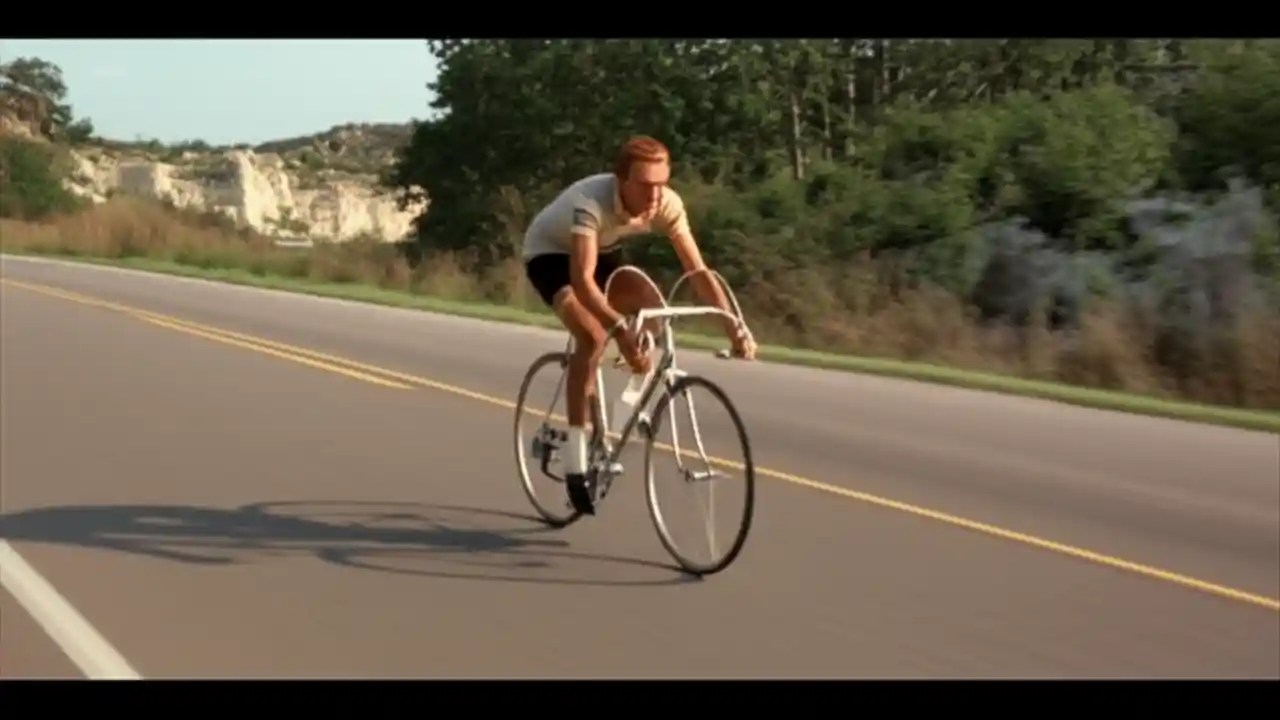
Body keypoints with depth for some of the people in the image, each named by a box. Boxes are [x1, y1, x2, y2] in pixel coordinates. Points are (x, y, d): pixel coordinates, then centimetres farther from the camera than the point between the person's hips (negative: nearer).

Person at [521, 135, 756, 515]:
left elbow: (698, 270, -24)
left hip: (604, 252, 6)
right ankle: (575, 459, -22)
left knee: (652, 305, -22)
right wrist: (620, 328, -63)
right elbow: (582, 279, -49)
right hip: (549, 254, -5)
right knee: (592, 336, -28)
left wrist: (733, 327, -36)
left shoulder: (667, 204, -25)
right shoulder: (591, 201, -40)